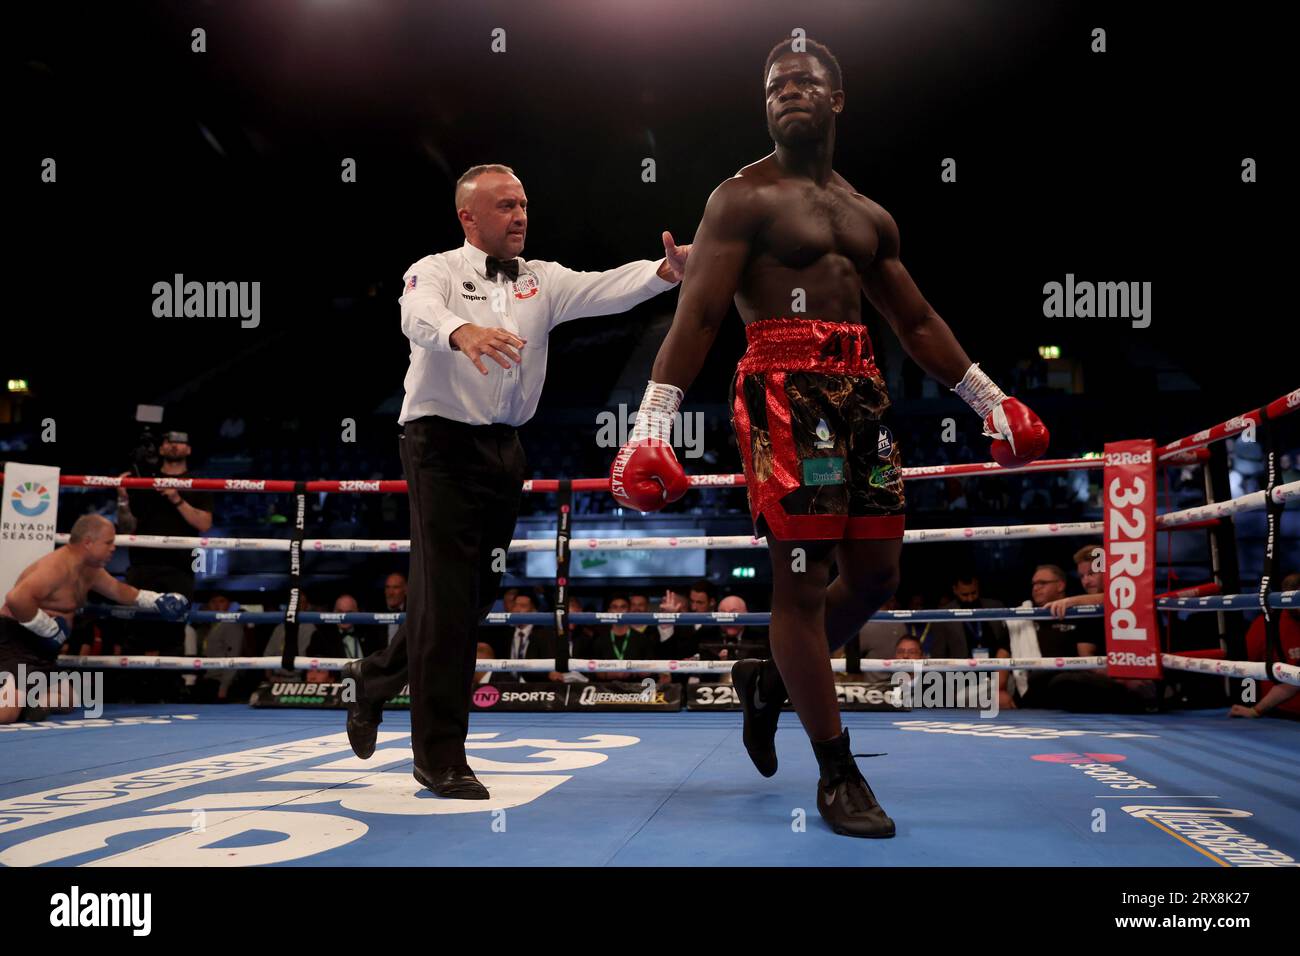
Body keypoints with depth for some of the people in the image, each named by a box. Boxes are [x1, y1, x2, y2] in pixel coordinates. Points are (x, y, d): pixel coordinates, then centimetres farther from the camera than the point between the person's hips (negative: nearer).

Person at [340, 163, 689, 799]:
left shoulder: (541, 279, 11)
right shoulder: (436, 270, -1)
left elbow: (603, 291, -5)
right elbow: (420, 314, -24)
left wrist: (667, 270, -23)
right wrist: (464, 331, -47)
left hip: (504, 449, 6)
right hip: (442, 443, -6)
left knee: (478, 592, 12)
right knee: (447, 595, -5)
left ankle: (374, 679, 36)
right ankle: (441, 758, 6)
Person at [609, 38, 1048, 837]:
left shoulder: (869, 216, 19)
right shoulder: (744, 198, -1)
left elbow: (917, 320, 24)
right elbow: (696, 317, -11)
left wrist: (990, 399, 22)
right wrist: (651, 426, -21)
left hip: (860, 393, 7)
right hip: (786, 395, -7)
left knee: (876, 572, 9)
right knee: (803, 580, -5)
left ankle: (770, 679, 32)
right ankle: (839, 774, 5)